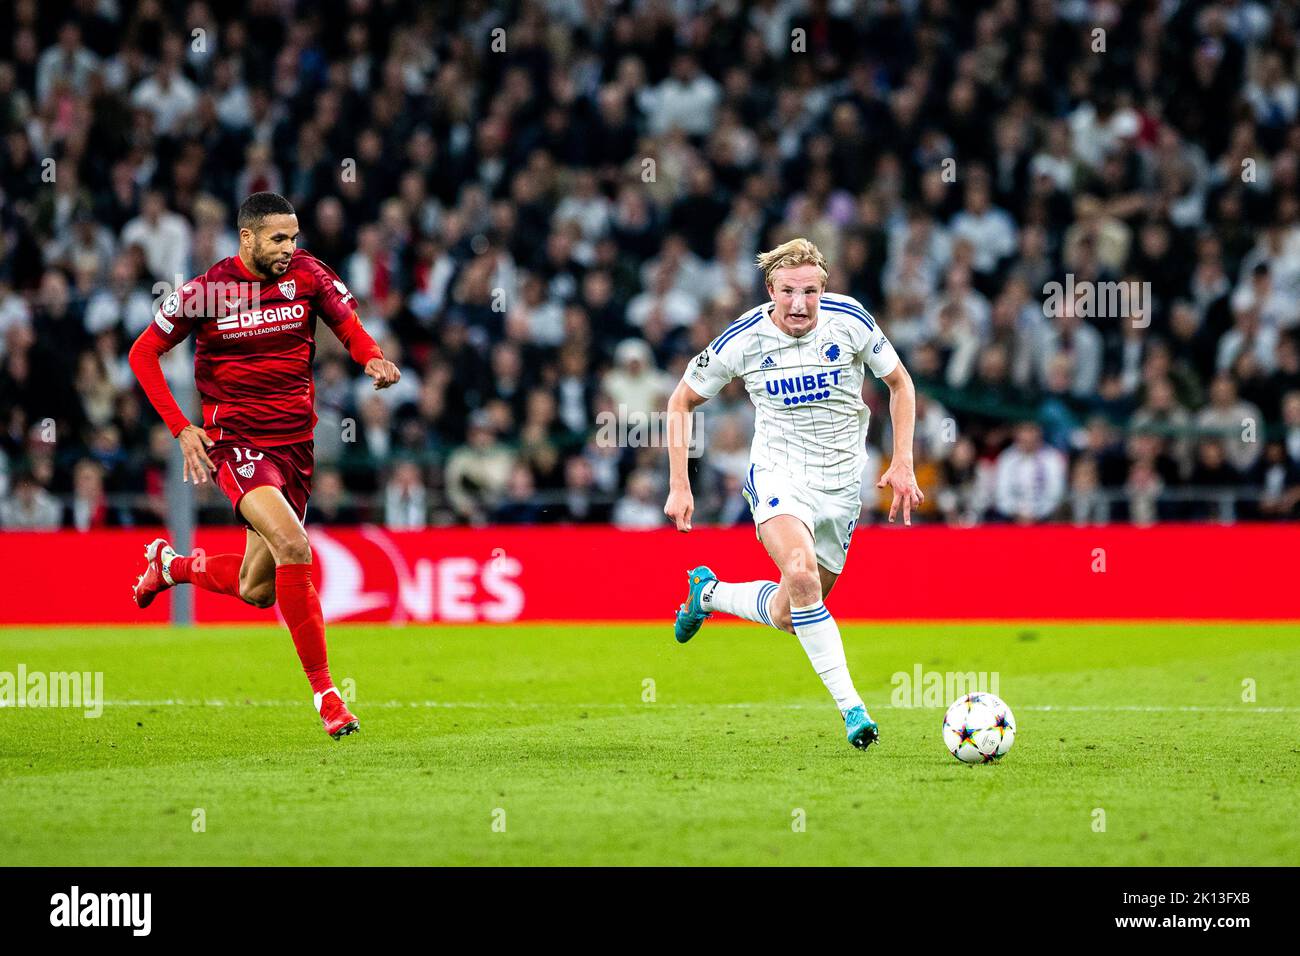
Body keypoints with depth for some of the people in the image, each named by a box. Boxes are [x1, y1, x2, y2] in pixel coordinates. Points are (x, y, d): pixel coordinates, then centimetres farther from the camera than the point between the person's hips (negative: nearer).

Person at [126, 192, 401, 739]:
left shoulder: (306, 274, -1)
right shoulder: (206, 291, -8)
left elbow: (348, 325, 3)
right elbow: (142, 354, 0)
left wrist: (373, 359, -22)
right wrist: (182, 429, -8)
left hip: (296, 441, 5)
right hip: (236, 440, -5)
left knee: (256, 591, 10)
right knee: (293, 547, -27)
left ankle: (169, 565, 43)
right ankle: (323, 692, -21)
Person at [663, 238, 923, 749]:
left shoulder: (848, 319, -10)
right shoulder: (743, 339, -12)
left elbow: (900, 383, 6)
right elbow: (682, 402, 2)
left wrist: (902, 463, -2)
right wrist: (679, 486, -4)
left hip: (841, 482, 3)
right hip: (777, 472, -2)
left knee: (790, 616, 5)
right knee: (801, 573, -32)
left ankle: (710, 593, 36)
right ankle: (851, 707, -26)